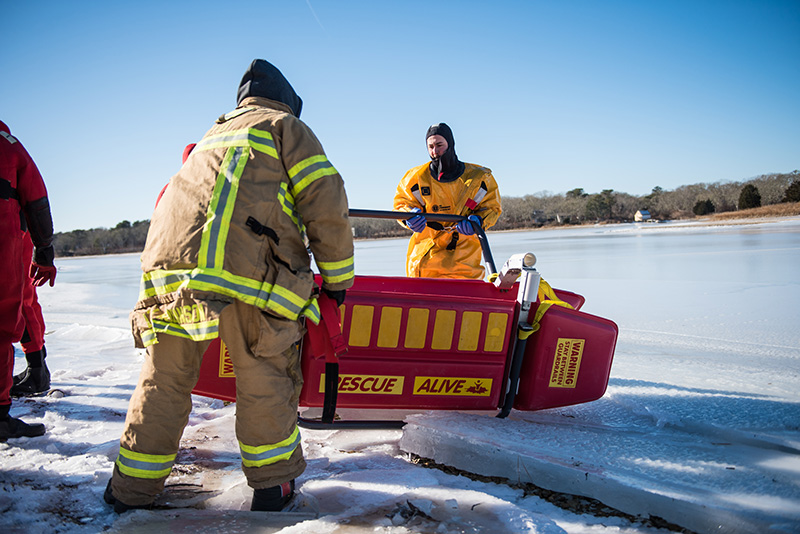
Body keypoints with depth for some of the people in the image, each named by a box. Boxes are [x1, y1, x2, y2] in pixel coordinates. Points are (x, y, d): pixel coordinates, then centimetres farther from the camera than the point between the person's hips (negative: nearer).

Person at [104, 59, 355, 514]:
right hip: (246, 271, -5)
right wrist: (337, 278, 11)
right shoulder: (287, 127, 15)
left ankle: (132, 490, 25)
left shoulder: (211, 136, 33)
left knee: (164, 379, 15)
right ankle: (272, 485, 17)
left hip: (169, 264, 6)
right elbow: (325, 203, 4)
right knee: (265, 376, 7)